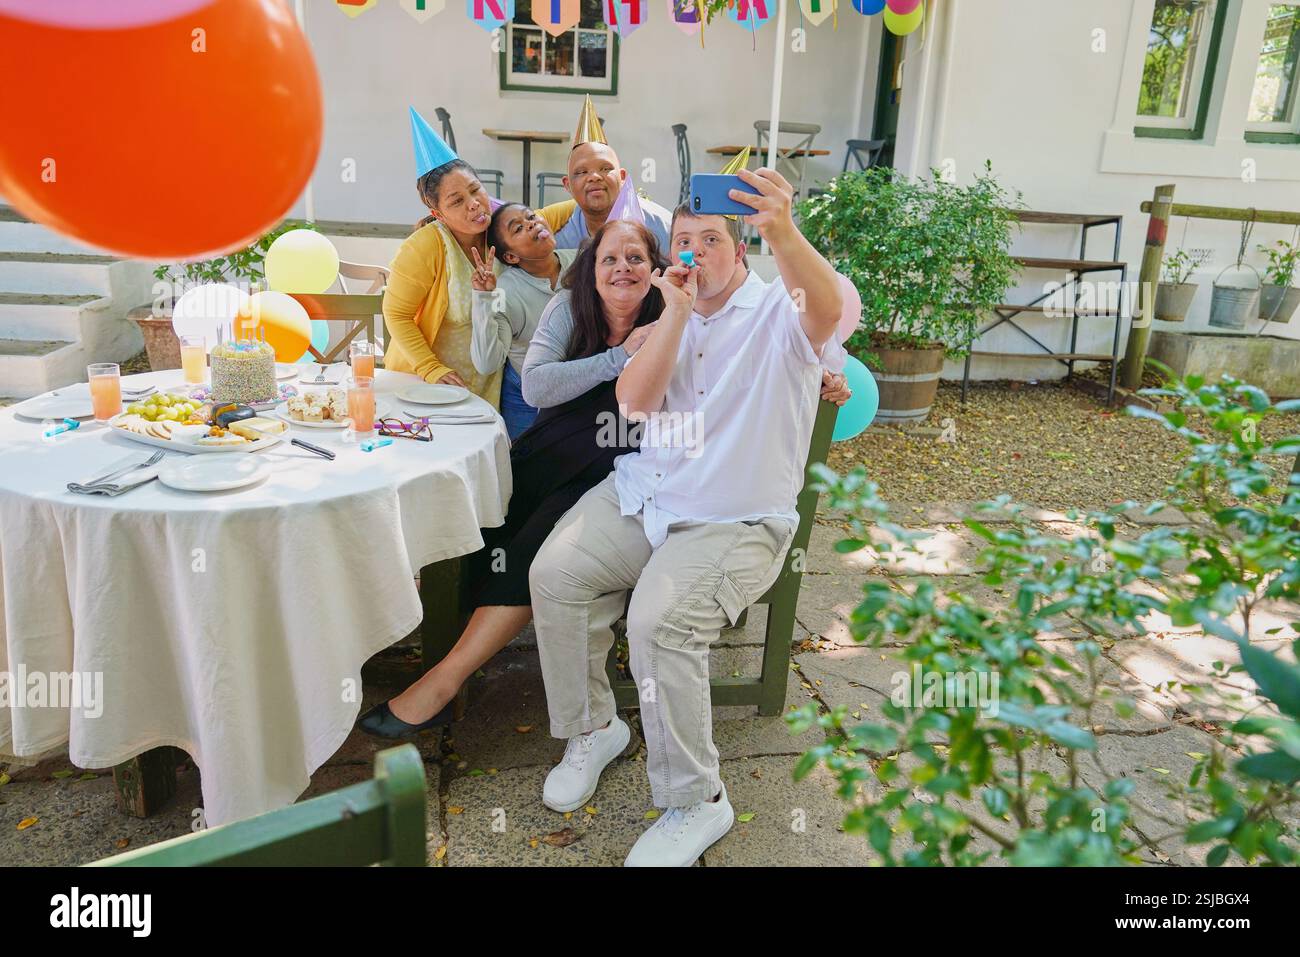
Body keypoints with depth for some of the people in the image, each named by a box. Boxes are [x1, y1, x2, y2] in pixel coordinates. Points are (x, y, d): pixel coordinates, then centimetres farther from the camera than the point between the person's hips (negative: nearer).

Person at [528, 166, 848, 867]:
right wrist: (677, 314, -11)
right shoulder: (672, 317, 14)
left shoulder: (778, 314, -3)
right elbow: (634, 403, -2)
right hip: (643, 493, 6)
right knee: (553, 573, -16)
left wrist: (783, 234, -49)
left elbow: (827, 309, -29)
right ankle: (592, 729, 7)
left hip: (736, 523, -5)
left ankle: (694, 801, -7)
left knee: (659, 619, -29)